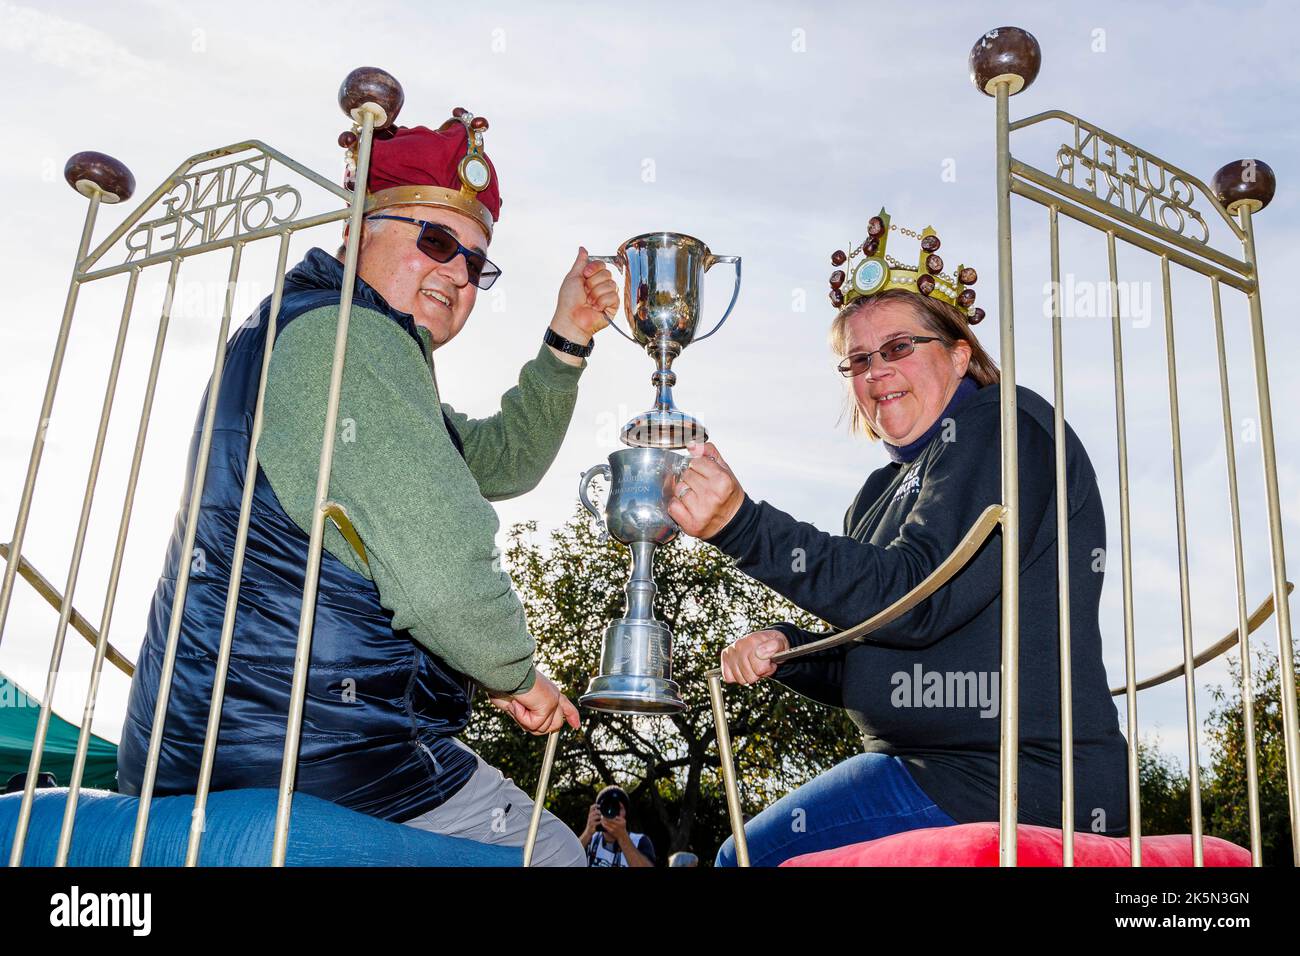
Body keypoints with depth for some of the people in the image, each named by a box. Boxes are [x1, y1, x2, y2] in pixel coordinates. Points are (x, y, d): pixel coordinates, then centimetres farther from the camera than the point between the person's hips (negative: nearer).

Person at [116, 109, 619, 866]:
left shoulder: (305, 335, 19)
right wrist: (517, 674, -7)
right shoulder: (349, 337, -17)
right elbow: (445, 575, -27)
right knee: (554, 855, 6)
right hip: (312, 756, -11)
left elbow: (500, 461, 21)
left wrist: (567, 343, 9)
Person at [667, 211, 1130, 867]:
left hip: (1014, 780, -9)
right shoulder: (890, 488, 17)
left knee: (754, 855, -11)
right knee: (755, 846, 16)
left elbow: (917, 598, -23)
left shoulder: (1002, 427, -10)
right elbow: (873, 672, 16)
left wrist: (742, 524, -28)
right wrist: (785, 650, -4)